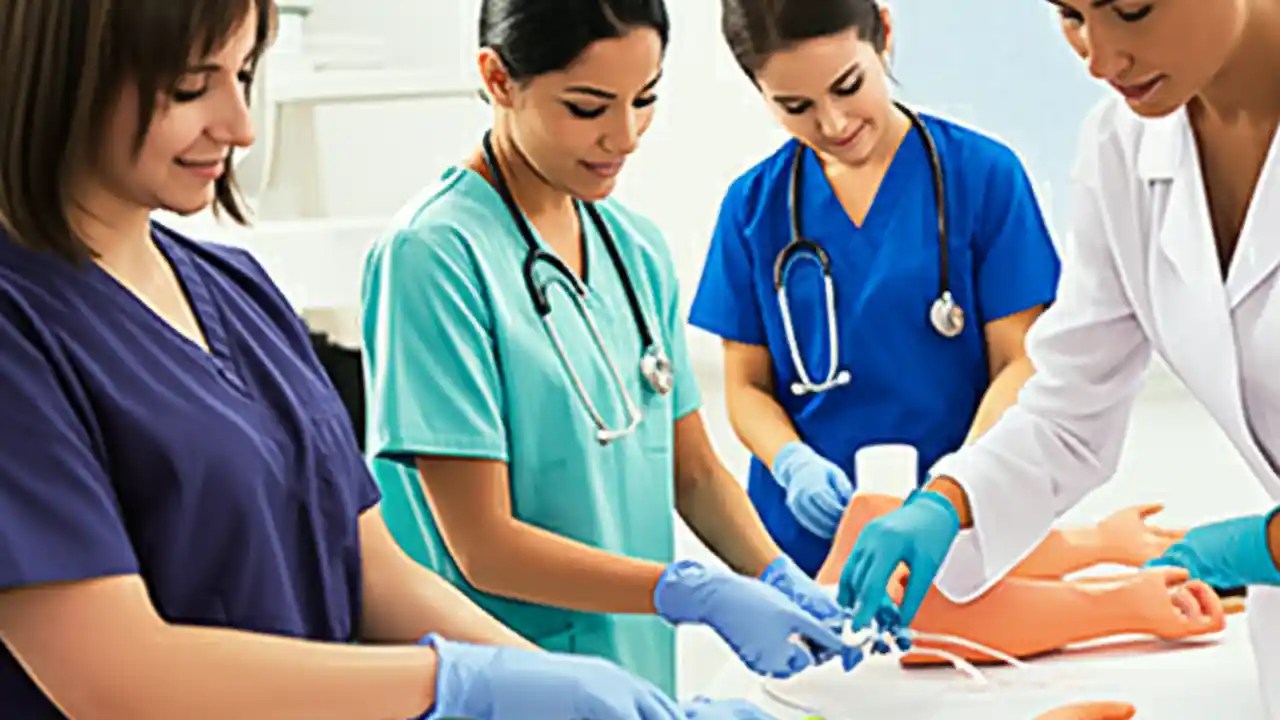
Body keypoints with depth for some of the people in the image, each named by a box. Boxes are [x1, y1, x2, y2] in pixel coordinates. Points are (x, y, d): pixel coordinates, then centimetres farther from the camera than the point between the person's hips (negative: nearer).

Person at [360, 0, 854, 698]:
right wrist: (701, 594, -23)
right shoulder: (435, 254, -16)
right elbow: (483, 547, -18)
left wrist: (782, 581, -8)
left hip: (643, 672, 6)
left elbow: (694, 473, 9)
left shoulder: (637, 247, 4)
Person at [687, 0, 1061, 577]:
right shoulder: (754, 204, 2)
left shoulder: (982, 174, -4)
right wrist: (793, 463, -15)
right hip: (804, 533, 2)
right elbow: (746, 384, 6)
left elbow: (1018, 363, -5)